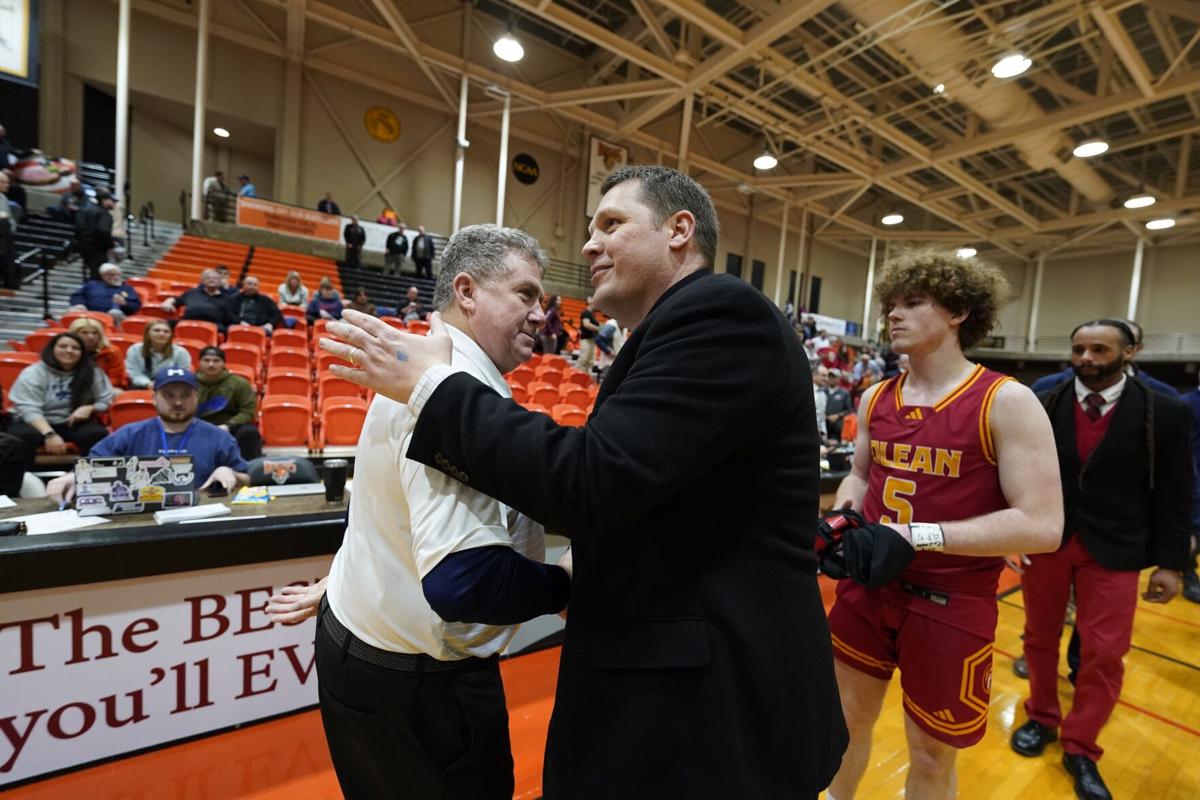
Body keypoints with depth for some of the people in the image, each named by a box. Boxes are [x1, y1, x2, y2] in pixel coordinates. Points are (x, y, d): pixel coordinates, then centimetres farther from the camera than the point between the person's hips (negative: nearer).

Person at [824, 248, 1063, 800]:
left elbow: (1043, 525, -18)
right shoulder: (874, 399, 2)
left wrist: (918, 536, -26)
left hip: (950, 607, -4)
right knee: (848, 718, 23)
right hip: (866, 588, 5)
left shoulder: (1006, 402, -14)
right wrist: (843, 517, -6)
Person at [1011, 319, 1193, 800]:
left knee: (1104, 653, 6)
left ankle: (1081, 749, 27)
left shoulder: (1166, 413, -4)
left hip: (1113, 549, 0)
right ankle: (1042, 718, 37)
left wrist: (1170, 562, -3)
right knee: (1040, 638, 14)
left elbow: (1175, 496, -1)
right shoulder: (1043, 407, -4)